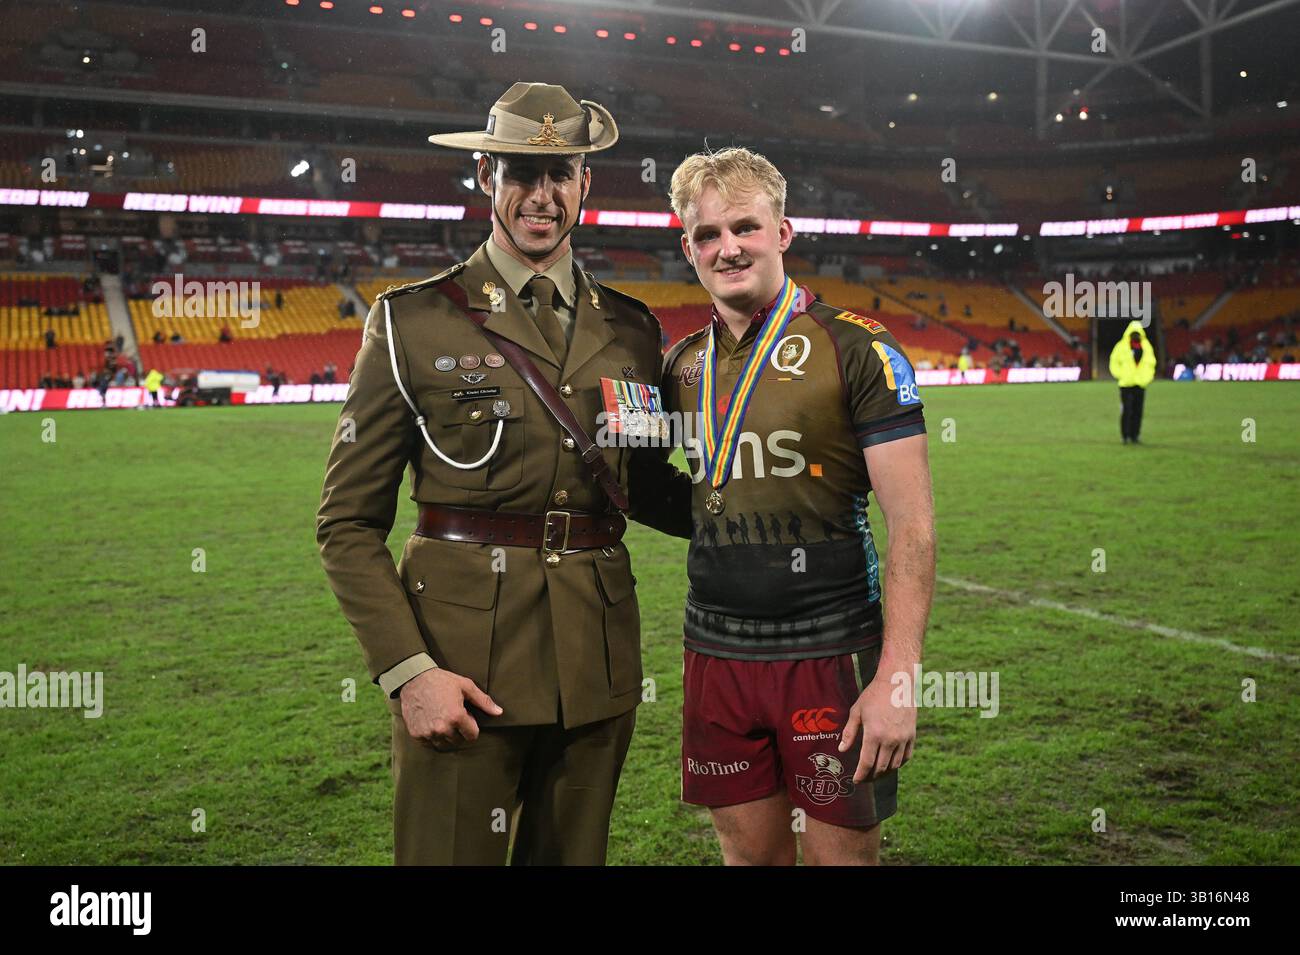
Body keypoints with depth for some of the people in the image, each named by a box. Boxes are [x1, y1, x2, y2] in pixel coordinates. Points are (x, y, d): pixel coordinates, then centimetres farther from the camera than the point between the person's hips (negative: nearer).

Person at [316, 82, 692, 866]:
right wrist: (406, 670, -13)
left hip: (598, 664, 4)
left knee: (574, 854, 16)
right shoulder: (414, 322, -2)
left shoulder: (630, 330, 8)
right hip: (463, 662, -3)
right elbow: (350, 522, -3)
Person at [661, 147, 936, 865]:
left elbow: (911, 524, -12)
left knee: (843, 853, 8)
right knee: (750, 851, 15)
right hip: (715, 654, 5)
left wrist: (897, 678, -17)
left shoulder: (855, 349, -9)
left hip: (829, 656, -4)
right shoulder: (681, 365, 7)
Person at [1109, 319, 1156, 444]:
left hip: (1141, 384, 4)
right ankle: (1126, 436, -2)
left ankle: (1134, 435, 12)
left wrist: (1147, 377, 7)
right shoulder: (1121, 346, -2)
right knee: (1126, 411, -7)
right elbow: (1114, 362, 2)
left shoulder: (1147, 347, 11)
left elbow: (1150, 363, 20)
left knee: (1138, 412, 5)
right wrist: (1121, 375, -8)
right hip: (1126, 385, -4)